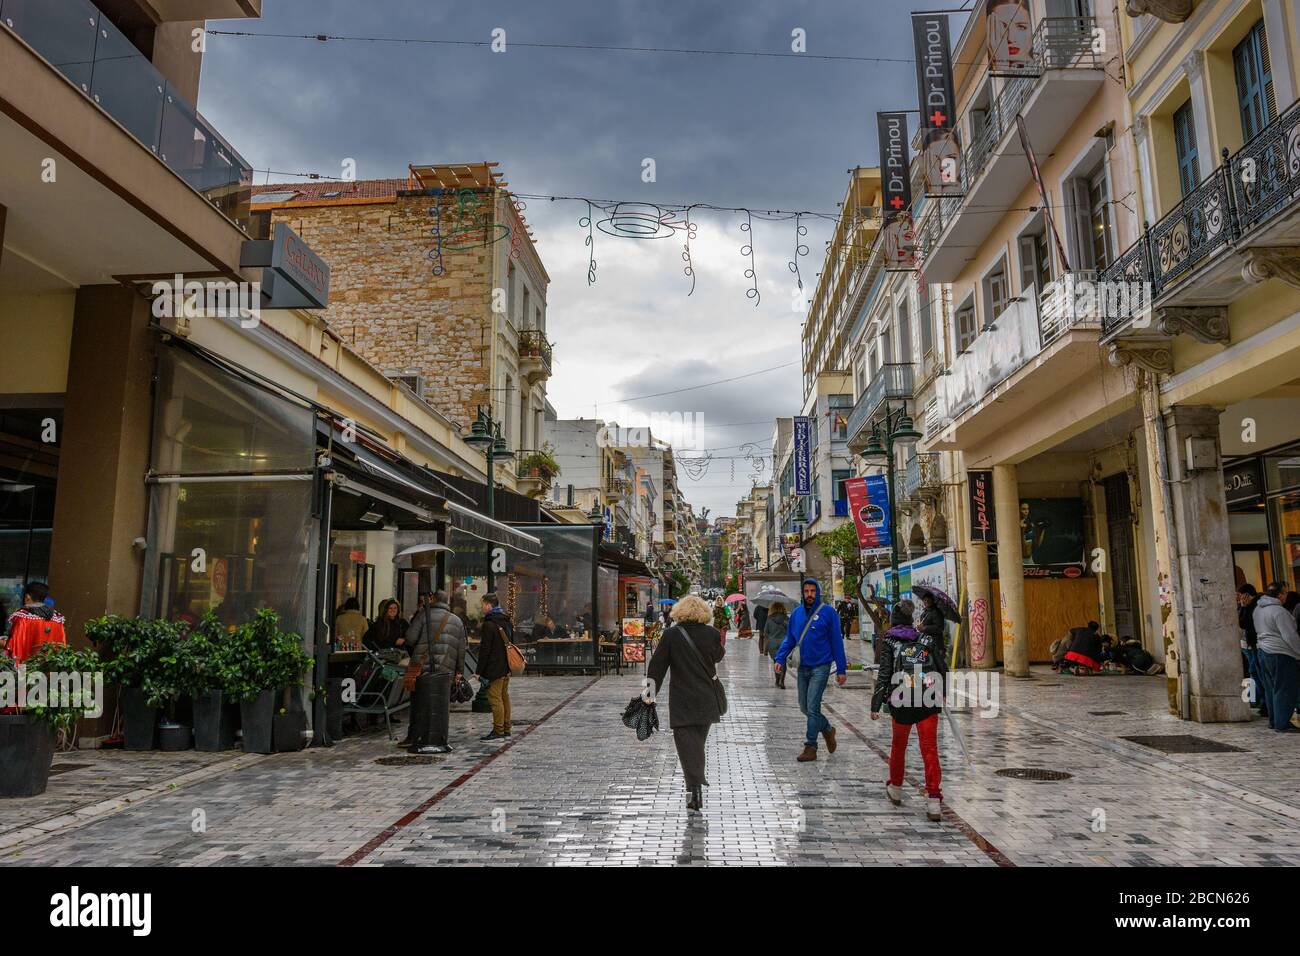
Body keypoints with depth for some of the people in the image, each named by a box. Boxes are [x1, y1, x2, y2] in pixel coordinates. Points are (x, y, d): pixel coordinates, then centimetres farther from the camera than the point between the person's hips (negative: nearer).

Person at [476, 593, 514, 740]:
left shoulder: (489, 624, -16)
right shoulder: (507, 621, 12)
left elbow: (485, 650, -17)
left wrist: (480, 671, -13)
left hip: (494, 668, -9)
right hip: (506, 667, 9)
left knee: (495, 698, -4)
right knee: (504, 697, 15)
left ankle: (498, 730, -3)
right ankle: (506, 729, 21)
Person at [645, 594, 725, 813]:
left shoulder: (671, 635, -7)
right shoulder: (712, 634, -3)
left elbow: (657, 665, -4)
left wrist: (651, 693, 2)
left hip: (681, 701, -3)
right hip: (706, 699, 3)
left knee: (687, 744, -1)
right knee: (699, 741, 18)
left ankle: (695, 788, -11)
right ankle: (697, 781, 27)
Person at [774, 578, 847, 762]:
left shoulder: (828, 612, -8)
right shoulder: (797, 613, 6)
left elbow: (836, 642, -6)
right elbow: (789, 639, 10)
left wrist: (841, 669, -7)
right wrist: (780, 658, -6)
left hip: (820, 667, -5)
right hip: (803, 667, 6)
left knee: (812, 708, -6)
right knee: (804, 708, 13)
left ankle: (811, 748, 4)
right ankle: (827, 729, 37)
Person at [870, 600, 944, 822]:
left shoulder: (889, 641, 0)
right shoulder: (927, 639, 8)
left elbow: (884, 674, -7)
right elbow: (941, 668, 11)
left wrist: (875, 705, -6)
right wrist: (941, 695, 27)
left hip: (901, 703, -1)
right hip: (928, 702, 1)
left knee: (898, 746, 19)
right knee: (930, 749, 1)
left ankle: (895, 789, 35)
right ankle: (934, 800, -8)